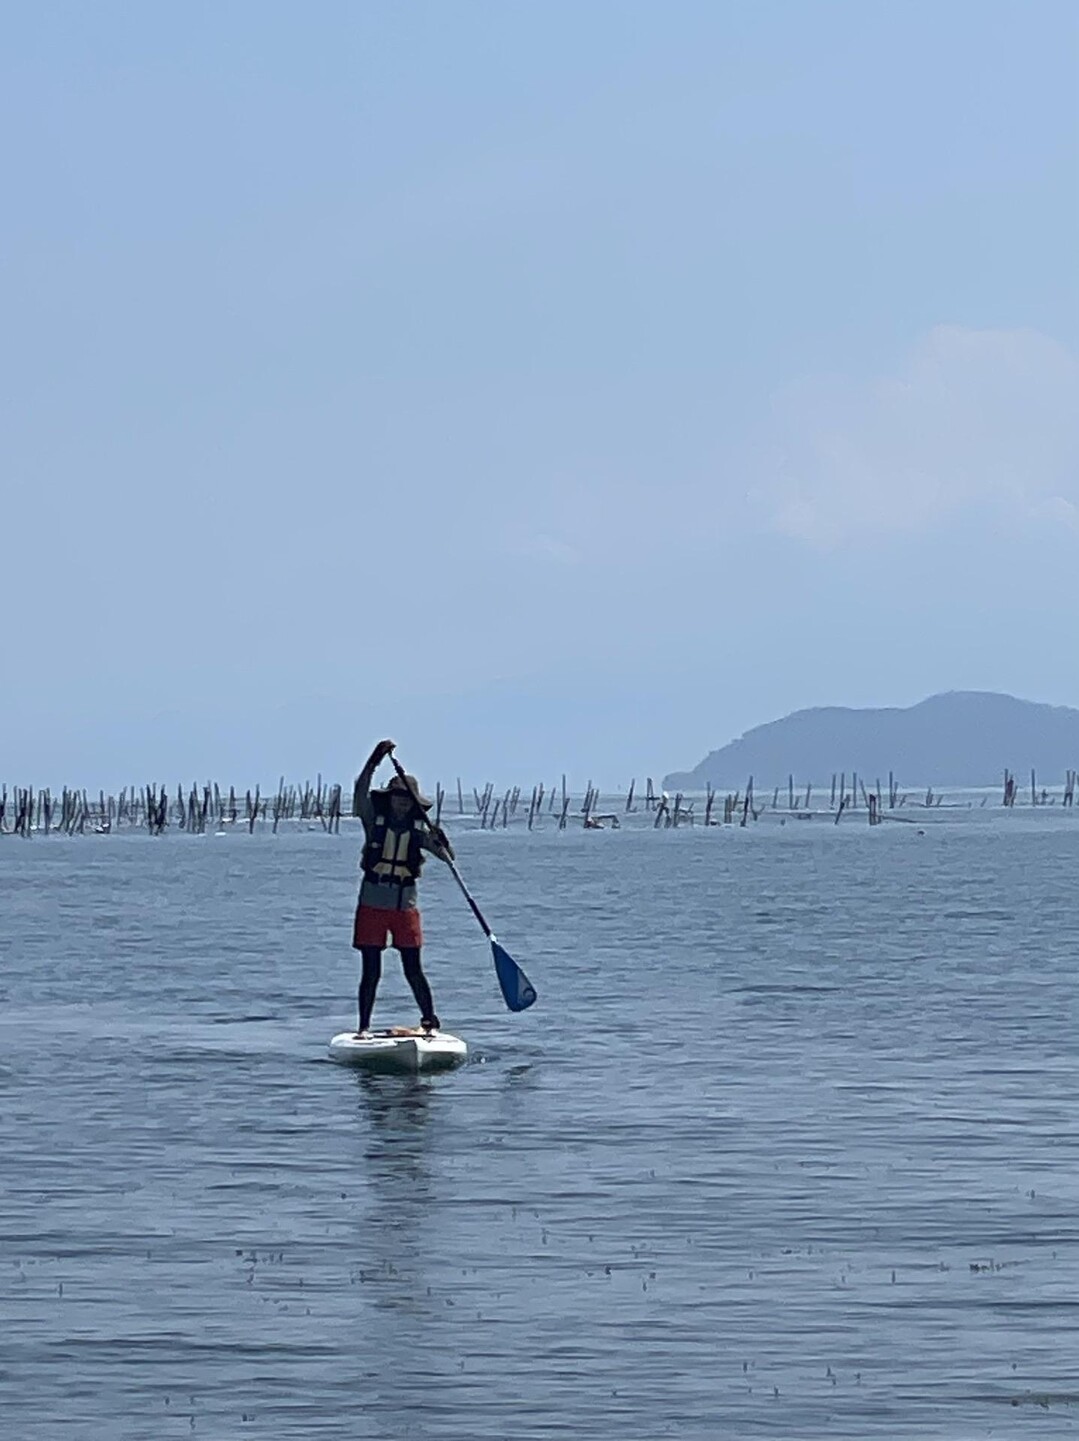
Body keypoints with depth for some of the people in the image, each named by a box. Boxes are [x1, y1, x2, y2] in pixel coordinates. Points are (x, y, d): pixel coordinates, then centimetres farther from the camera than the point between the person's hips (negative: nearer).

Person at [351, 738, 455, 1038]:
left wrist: (441, 842, -30)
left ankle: (430, 1020, 13)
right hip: (372, 903, -1)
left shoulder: (419, 828, 2)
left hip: (405, 904, 1)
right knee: (371, 971, 1)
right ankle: (364, 1027, 7)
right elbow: (360, 794, -22)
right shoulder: (374, 819, -3)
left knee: (413, 970, 2)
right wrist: (374, 762, -35)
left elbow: (447, 857, -7)